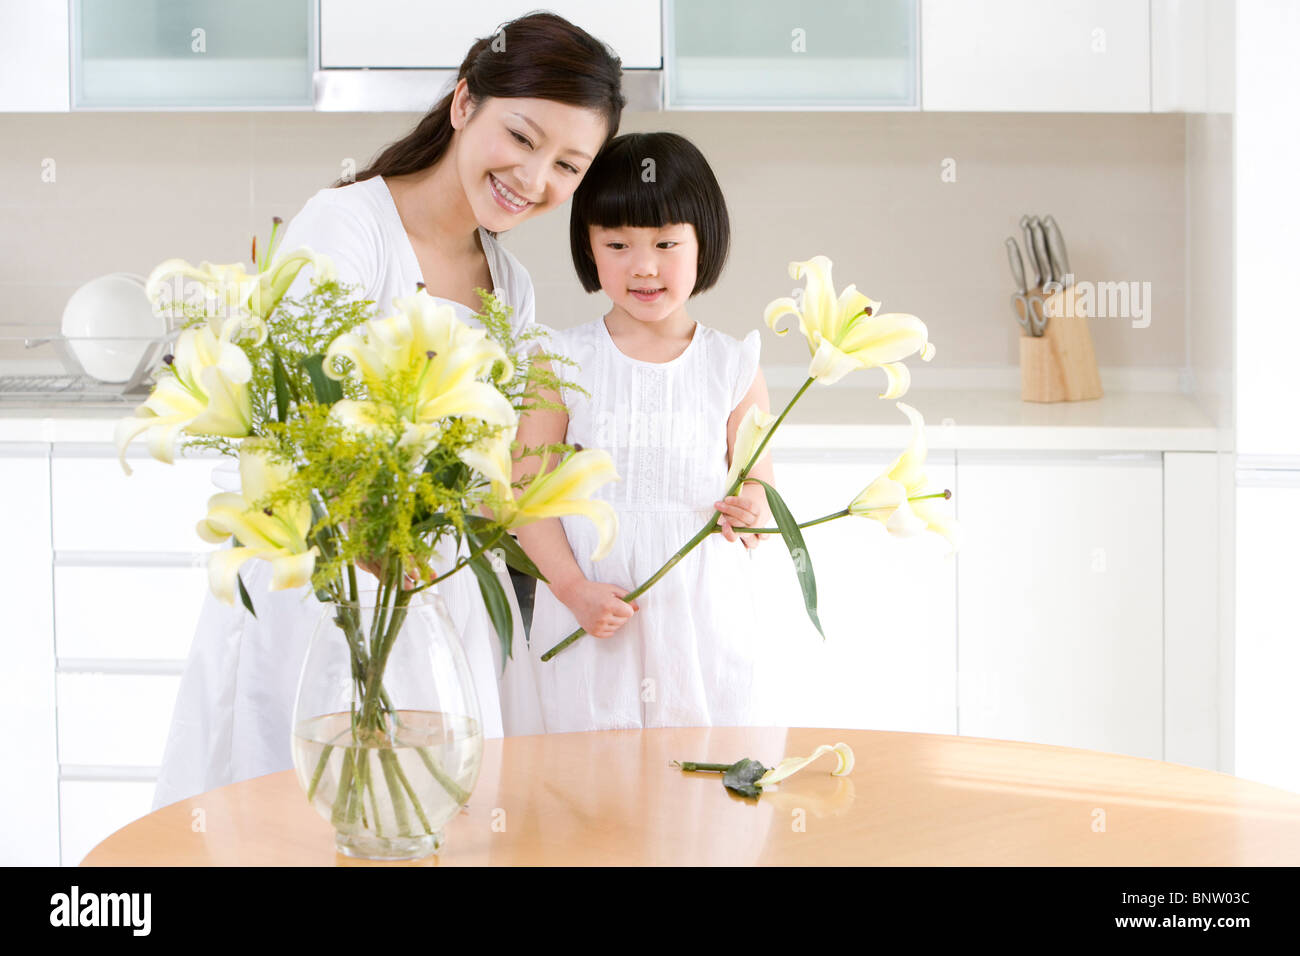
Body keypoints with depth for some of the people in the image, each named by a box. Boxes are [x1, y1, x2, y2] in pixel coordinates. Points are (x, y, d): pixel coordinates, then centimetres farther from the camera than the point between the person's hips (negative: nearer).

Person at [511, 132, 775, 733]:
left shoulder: (733, 367, 5)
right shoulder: (563, 362, 3)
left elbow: (763, 497, 8)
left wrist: (752, 514, -15)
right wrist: (575, 590, -12)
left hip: (702, 626, 1)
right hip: (586, 632, 0)